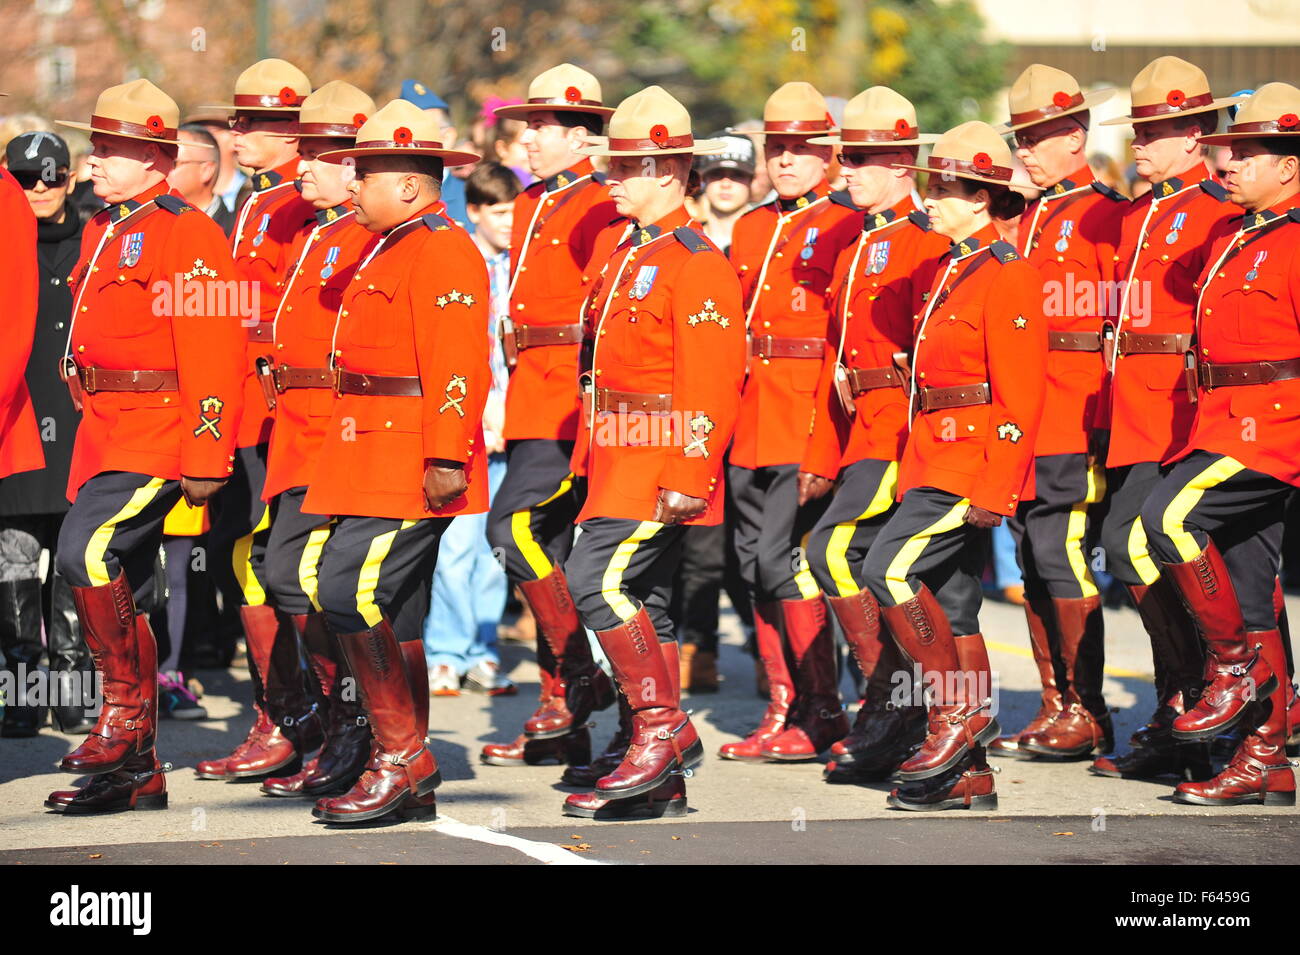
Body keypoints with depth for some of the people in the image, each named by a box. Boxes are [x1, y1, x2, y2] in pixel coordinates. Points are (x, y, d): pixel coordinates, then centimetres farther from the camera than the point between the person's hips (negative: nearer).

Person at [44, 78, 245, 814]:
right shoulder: (103, 232, 17)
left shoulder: (186, 232, -11)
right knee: (116, 584, 9)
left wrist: (206, 458, -21)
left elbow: (214, 351, -17)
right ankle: (137, 772, 15)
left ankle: (128, 708, -11)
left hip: (158, 435, -9)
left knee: (88, 551, -24)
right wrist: (91, 447, 19)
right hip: (106, 434, 9)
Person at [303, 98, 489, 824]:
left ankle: (402, 753, -9)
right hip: (376, 458, 11)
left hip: (410, 462, -11)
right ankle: (409, 781, 14)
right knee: (391, 612, 10)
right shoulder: (392, 250, 20)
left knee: (350, 591, -16)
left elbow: (459, 363, -21)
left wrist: (447, 457, -27)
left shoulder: (442, 251, -12)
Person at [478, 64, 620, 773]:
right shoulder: (529, 207, 17)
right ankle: (560, 724, 12)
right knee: (547, 553, 8)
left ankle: (580, 676, -8)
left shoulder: (598, 211, -10)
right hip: (531, 407, 9)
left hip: (571, 406, -9)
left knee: (513, 527, -19)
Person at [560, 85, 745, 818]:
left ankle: (665, 726, -9)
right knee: (642, 603, 9)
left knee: (597, 582, -18)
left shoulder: (698, 264, -13)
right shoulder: (616, 247, 14)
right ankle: (661, 782, 13)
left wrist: (689, 479, -22)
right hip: (619, 458, 9)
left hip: (661, 467, -9)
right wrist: (590, 451, 19)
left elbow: (712, 383, -18)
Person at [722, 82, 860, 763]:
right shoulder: (750, 229, 17)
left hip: (808, 424, -7)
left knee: (782, 558, -12)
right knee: (755, 562, 6)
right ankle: (782, 712, 13)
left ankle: (821, 716, -5)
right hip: (750, 427, 7)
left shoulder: (844, 228, -3)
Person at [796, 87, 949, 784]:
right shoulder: (855, 250, 19)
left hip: (903, 429, -9)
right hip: (863, 429, 9)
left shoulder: (925, 244, -9)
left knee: (834, 548, -19)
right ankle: (908, 716, 14)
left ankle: (890, 700, -12)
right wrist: (820, 457, 18)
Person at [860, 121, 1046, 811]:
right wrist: (913, 472, 17)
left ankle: (961, 713, -9)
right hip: (937, 461, 9)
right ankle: (968, 775, 11)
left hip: (973, 463, -9)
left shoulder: (1007, 276, -12)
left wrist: (994, 491, -22)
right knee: (952, 609, 8)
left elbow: (1020, 396, -17)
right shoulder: (950, 271, 16)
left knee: (891, 570, -18)